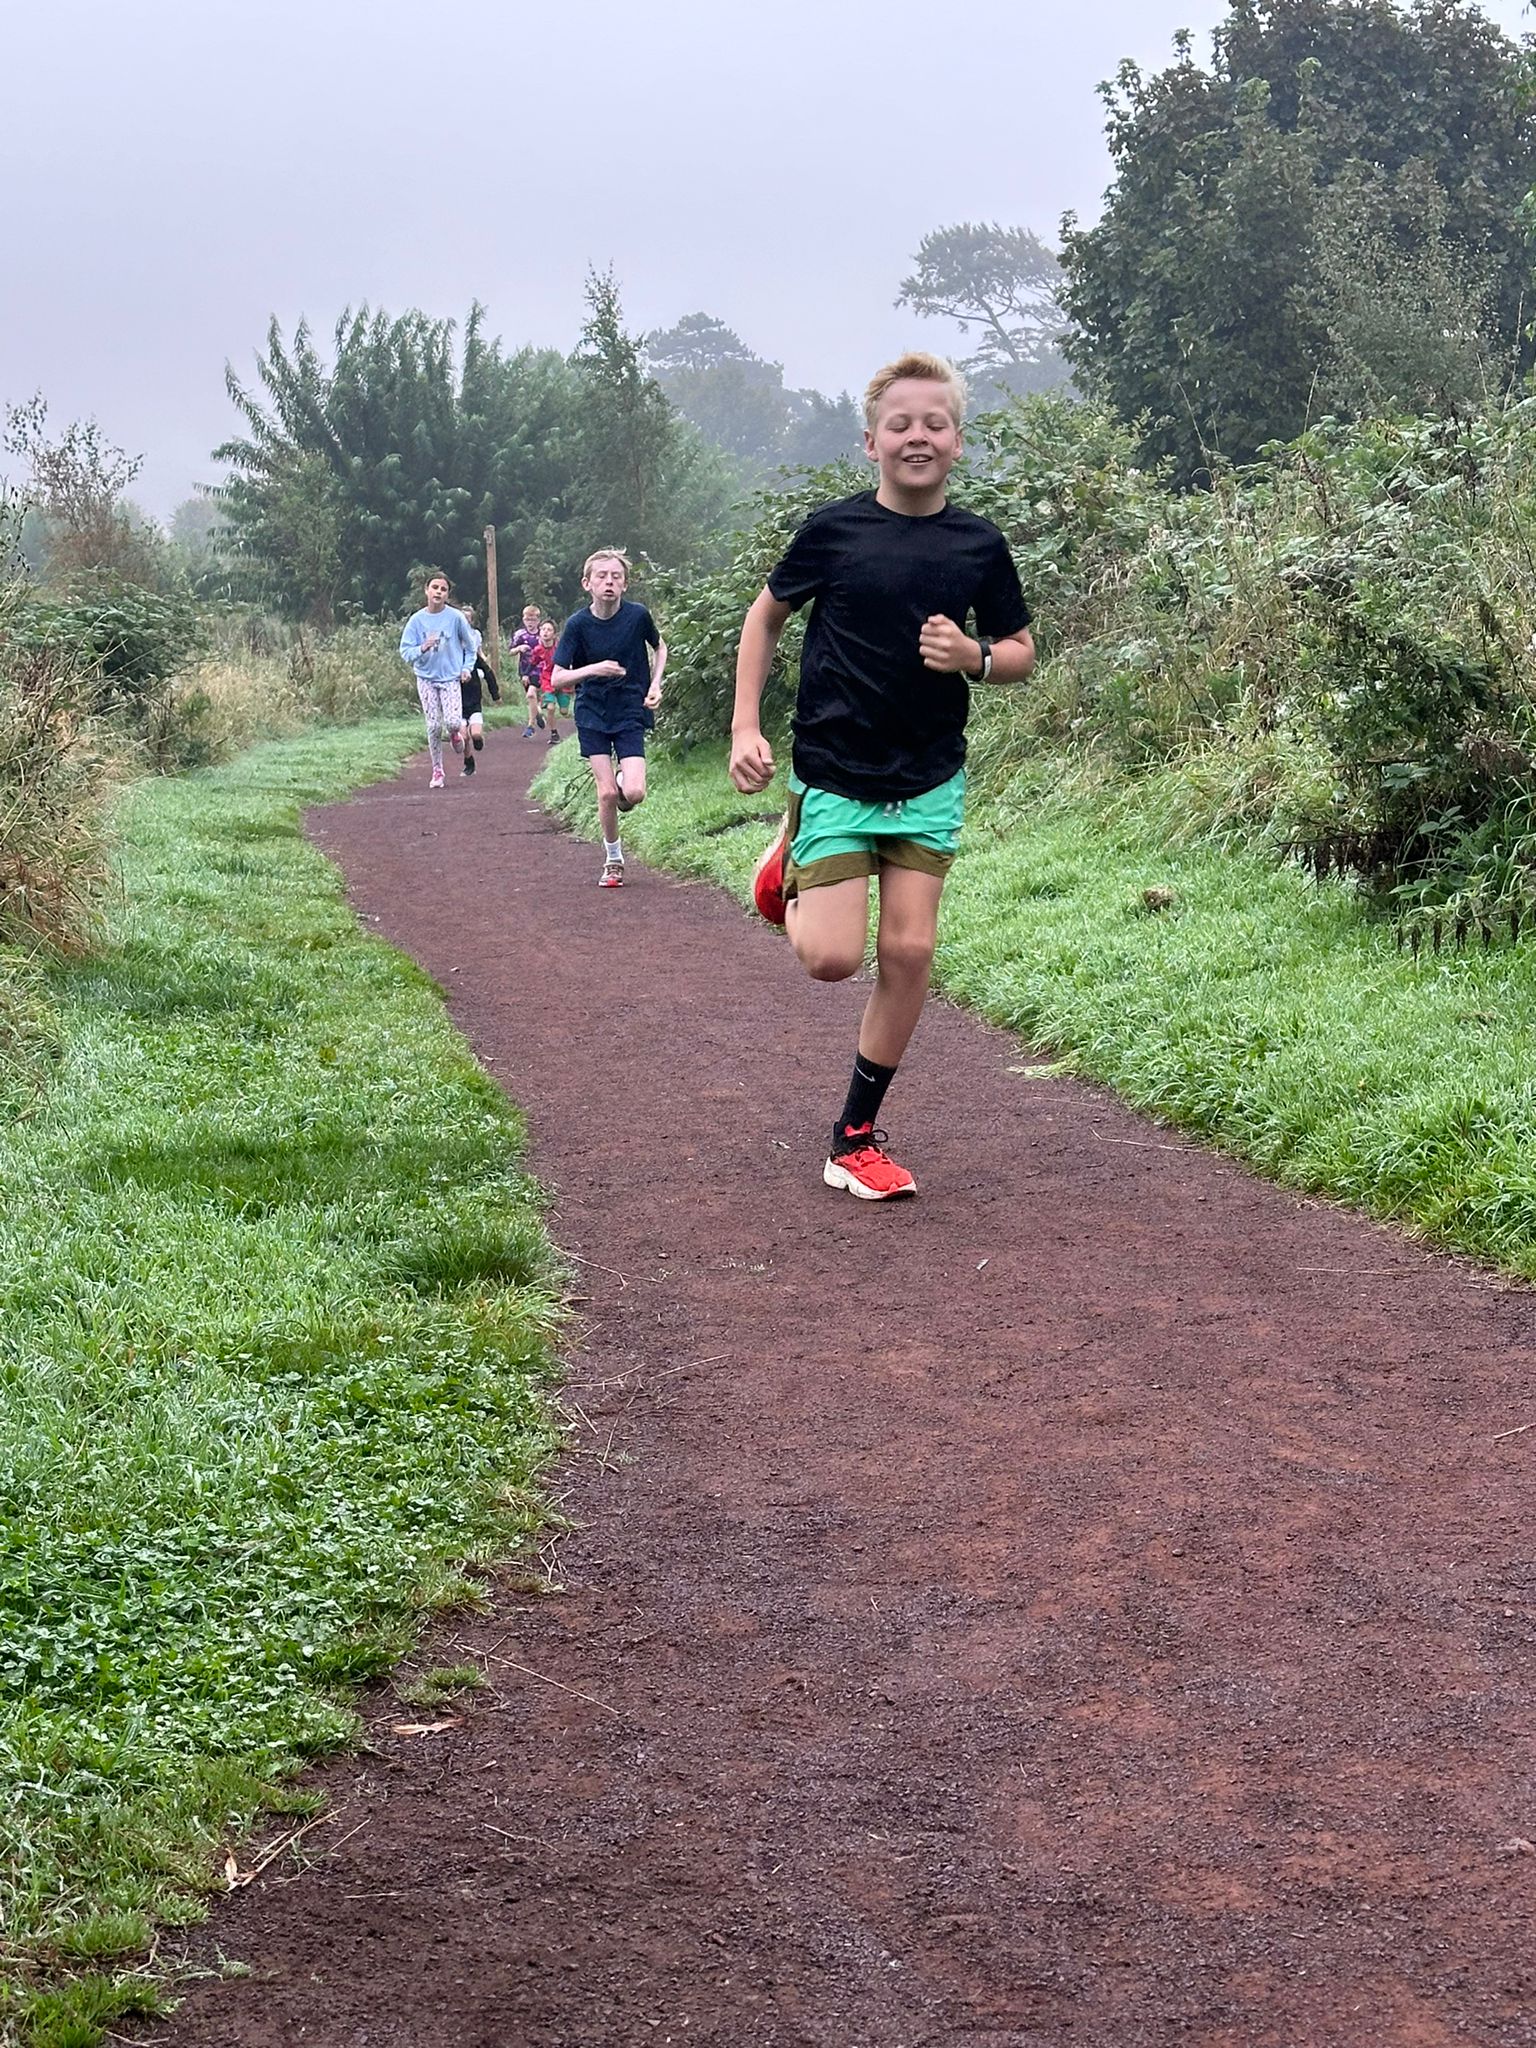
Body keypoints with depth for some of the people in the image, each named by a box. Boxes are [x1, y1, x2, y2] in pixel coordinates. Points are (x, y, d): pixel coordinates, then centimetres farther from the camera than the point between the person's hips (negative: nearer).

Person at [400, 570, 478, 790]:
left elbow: (470, 645, 9)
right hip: (426, 678, 1)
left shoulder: (455, 617, -6)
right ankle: (437, 771, 12)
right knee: (433, 727, -2)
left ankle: (456, 733, 23)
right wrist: (423, 648, -23)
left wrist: (467, 667, 1)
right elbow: (405, 651, -5)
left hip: (451, 677, -1)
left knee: (452, 722, -16)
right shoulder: (417, 620, -4)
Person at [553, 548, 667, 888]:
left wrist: (655, 685, -2)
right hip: (592, 714, 0)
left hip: (630, 713, 0)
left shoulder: (637, 615, -9)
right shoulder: (578, 624, -11)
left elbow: (659, 647, 12)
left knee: (634, 793, -14)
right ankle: (613, 859, 16)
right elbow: (557, 679, -9)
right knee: (607, 793, -5)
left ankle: (623, 785, 23)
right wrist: (593, 669, -25)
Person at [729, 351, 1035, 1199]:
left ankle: (856, 1138, 12)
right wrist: (746, 727, -2)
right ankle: (790, 867, 26)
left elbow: (1022, 652, 9)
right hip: (833, 774, -2)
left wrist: (974, 656, -14)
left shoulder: (980, 546, -1)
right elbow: (765, 617, 6)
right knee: (833, 957, -10)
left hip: (929, 782, 3)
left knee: (909, 952, -2)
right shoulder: (833, 530, -8)